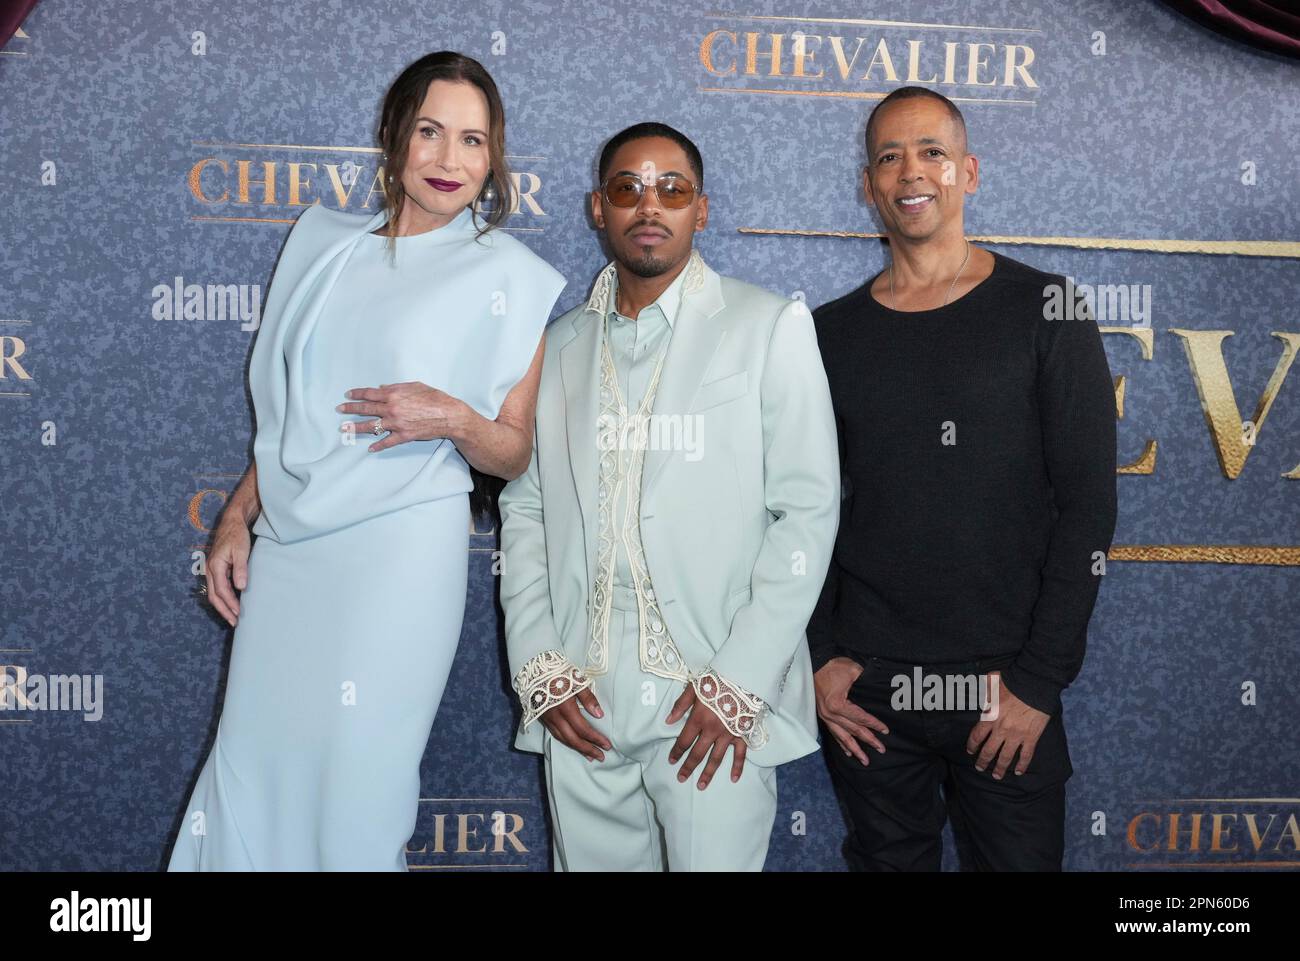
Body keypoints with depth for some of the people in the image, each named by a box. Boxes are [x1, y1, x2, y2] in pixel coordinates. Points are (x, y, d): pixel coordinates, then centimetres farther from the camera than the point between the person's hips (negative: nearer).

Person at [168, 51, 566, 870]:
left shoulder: (506, 276, 1)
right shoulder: (326, 245, 13)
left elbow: (514, 454, 4)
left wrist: (453, 418, -15)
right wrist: (238, 518, 11)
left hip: (399, 549, -4)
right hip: (287, 544, 4)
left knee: (356, 785, 0)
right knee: (250, 769, 6)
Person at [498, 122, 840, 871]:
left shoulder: (770, 326, 0)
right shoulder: (560, 347, 12)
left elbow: (808, 509, -5)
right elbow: (524, 511, 12)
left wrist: (737, 683, -11)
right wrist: (541, 669, 1)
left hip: (718, 704, -3)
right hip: (582, 706, 4)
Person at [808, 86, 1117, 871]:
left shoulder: (1044, 312, -2)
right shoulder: (831, 333, 6)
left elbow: (1087, 506, -6)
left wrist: (1040, 679, -10)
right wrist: (818, 656, -1)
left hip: (1006, 686, -2)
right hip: (868, 687, 2)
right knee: (889, 858, 15)